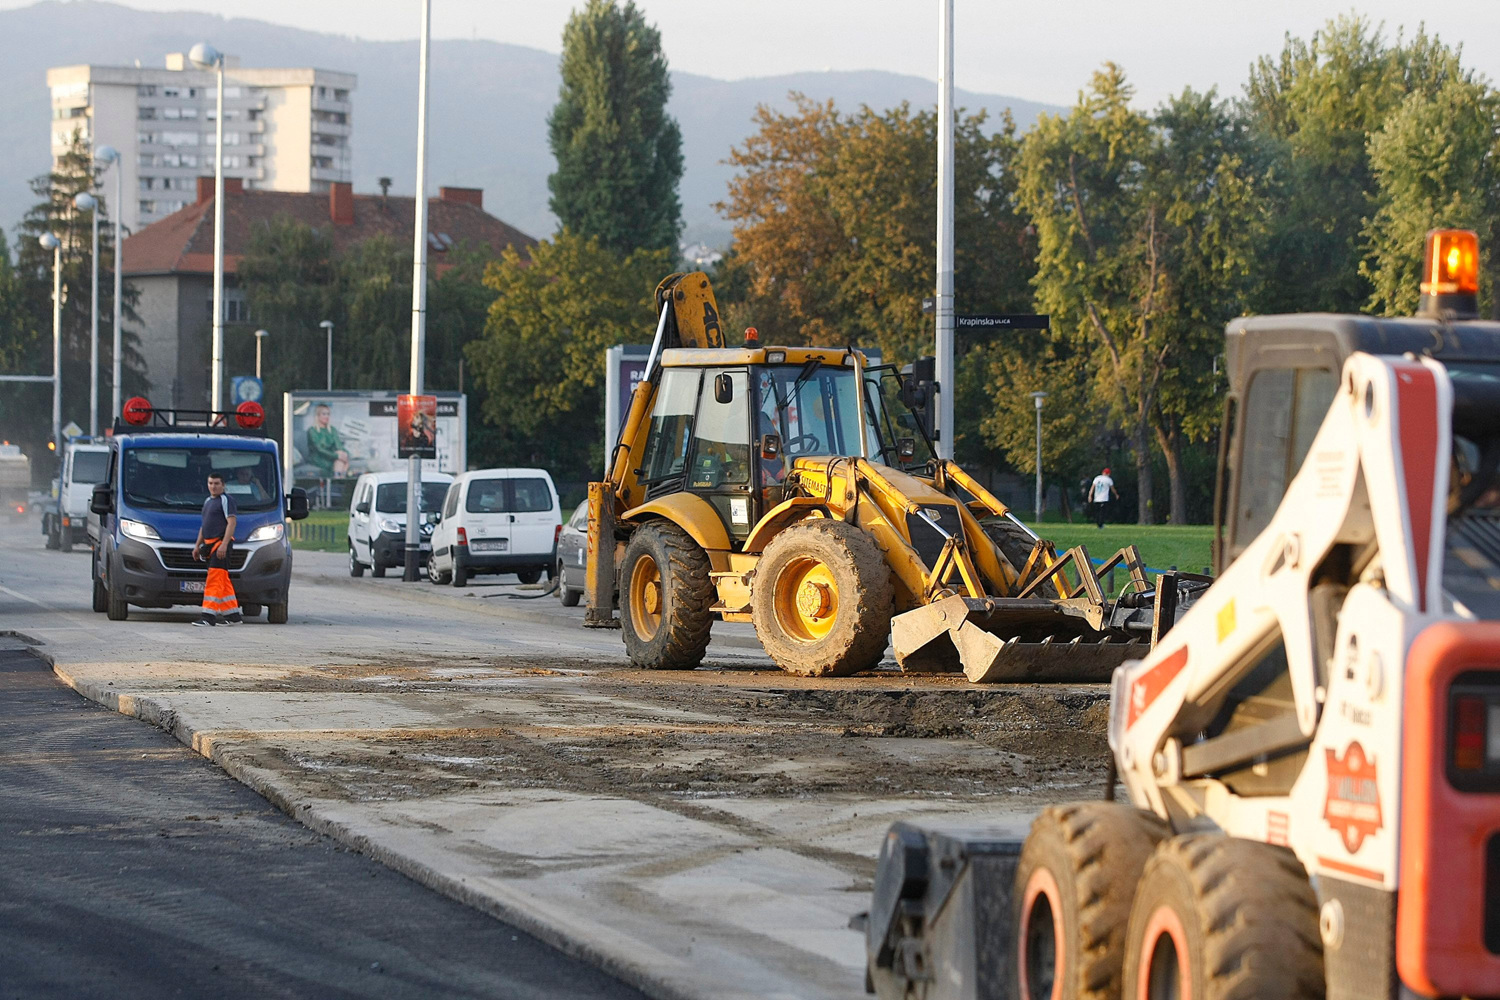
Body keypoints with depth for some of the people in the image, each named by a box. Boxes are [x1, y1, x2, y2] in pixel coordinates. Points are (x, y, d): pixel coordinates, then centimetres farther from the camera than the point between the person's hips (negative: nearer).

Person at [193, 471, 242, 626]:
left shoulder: (226, 500, -6)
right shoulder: (208, 501, 21)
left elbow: (232, 522, -15)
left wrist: (224, 544, -24)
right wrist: (197, 545, 24)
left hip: (220, 544, -9)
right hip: (210, 544, 9)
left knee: (214, 580, -14)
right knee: (223, 581, 10)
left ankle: (208, 615, -19)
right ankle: (233, 615, 14)